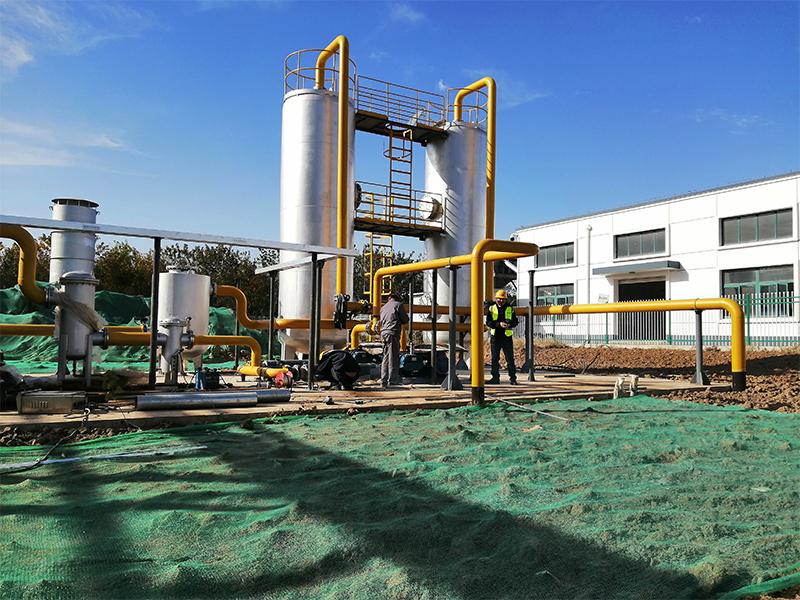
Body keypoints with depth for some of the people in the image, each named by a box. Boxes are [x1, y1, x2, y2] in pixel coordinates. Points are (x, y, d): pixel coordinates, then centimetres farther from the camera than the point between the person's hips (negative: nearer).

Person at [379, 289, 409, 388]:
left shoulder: (383, 307, 22)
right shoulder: (398, 304, 0)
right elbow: (405, 319, 1)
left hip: (384, 333, 7)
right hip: (393, 333, -7)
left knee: (385, 358, 11)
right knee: (393, 358, -5)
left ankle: (384, 381, 11)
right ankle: (392, 380, -6)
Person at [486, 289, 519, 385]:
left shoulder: (510, 309, 6)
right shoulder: (491, 308, 5)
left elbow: (516, 321, 7)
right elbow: (488, 322, -2)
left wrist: (509, 325, -15)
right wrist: (499, 324, -16)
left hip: (507, 337, -1)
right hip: (495, 336, 1)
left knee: (510, 358, -1)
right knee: (495, 359, 6)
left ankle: (512, 378, 5)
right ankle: (495, 378, 14)